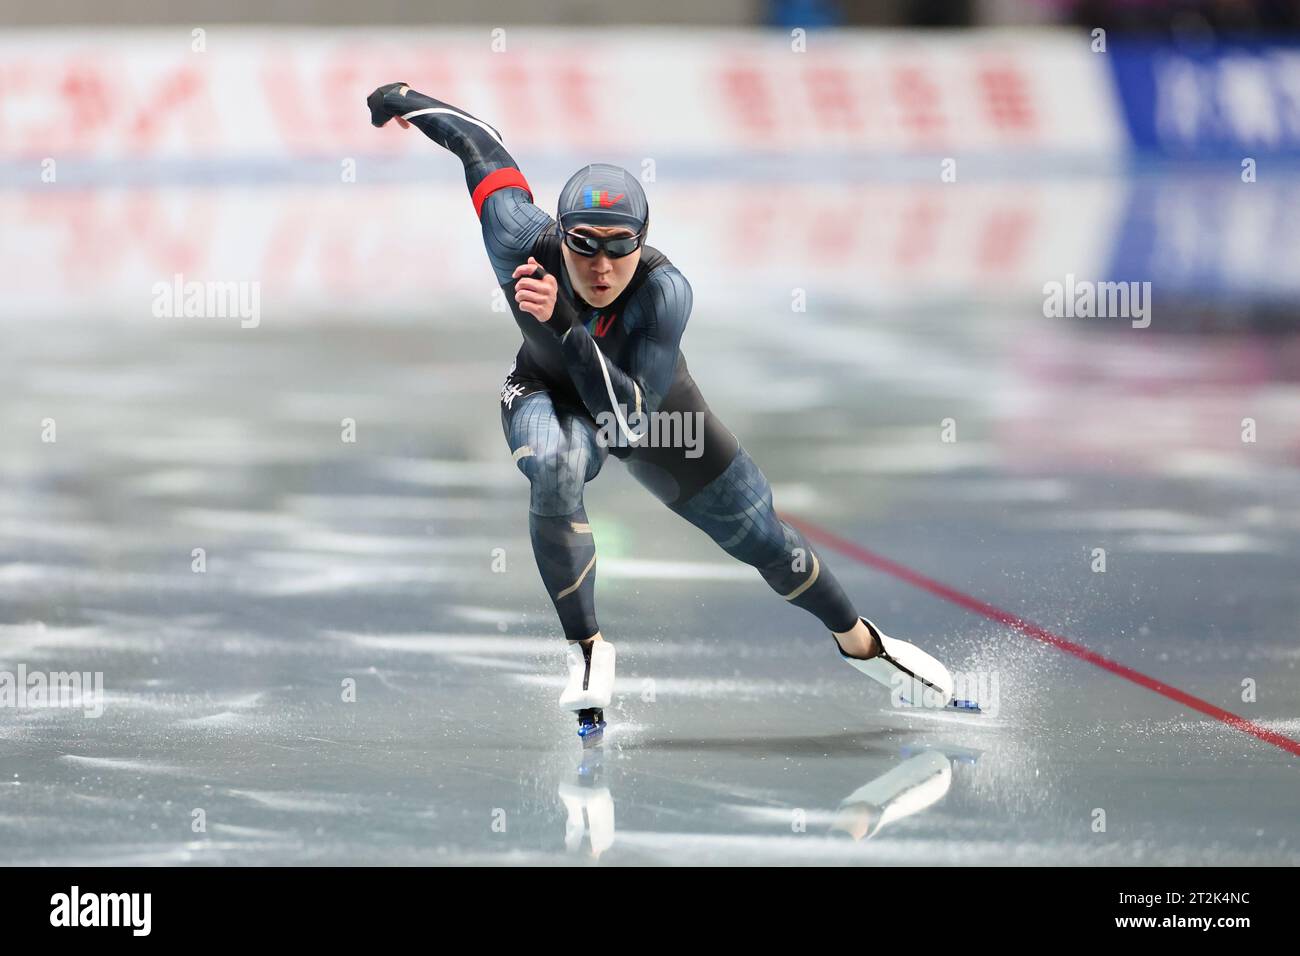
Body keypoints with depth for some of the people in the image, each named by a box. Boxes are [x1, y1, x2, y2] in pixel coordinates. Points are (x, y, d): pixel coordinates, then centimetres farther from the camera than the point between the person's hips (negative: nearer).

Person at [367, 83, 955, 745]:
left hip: (652, 404, 0)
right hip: (551, 396, 0)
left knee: (766, 542, 9)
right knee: (555, 468, -37)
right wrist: (406, 100, -2)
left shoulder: (664, 290, -40)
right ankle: (587, 647, -17)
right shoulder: (523, 244, -36)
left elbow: (630, 415, -46)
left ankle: (859, 642, 40)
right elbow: (483, 145, -19)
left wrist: (563, 324, -57)